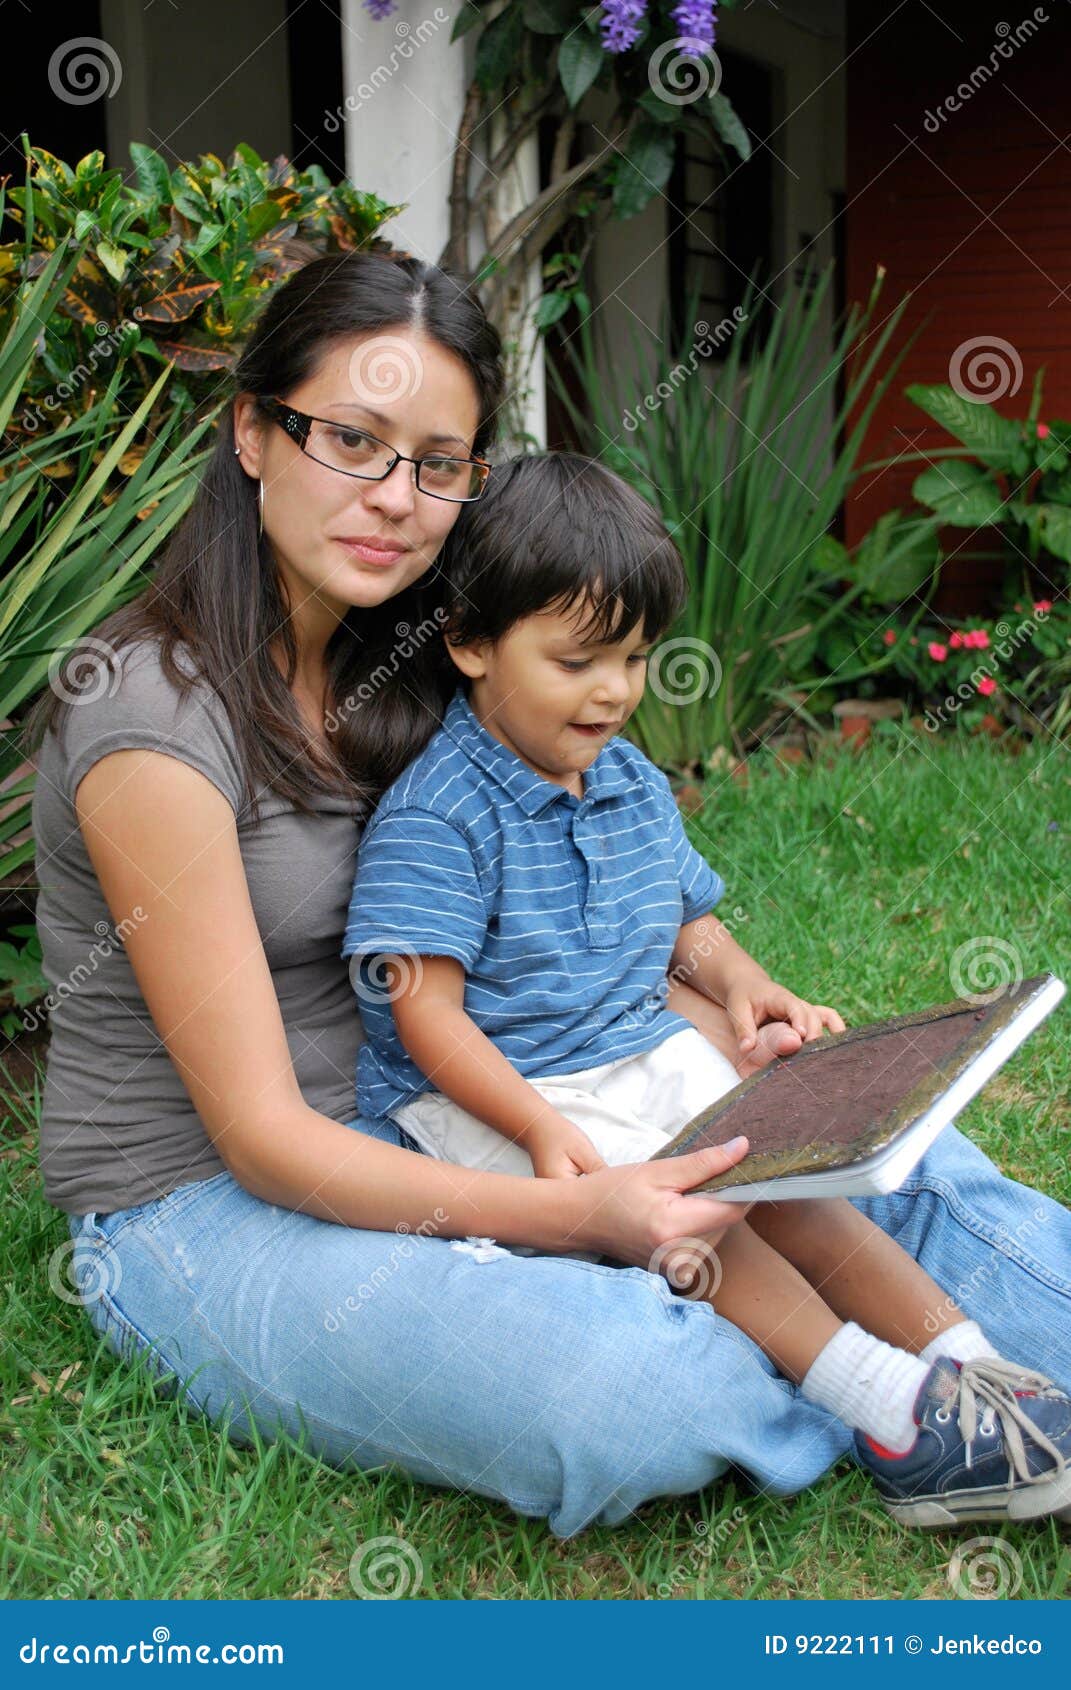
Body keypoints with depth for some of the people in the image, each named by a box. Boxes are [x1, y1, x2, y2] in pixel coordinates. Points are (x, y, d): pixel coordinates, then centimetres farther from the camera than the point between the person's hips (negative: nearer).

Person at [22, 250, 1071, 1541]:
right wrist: (581, 1217, -32)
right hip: (199, 1207, -8)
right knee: (634, 1404, -32)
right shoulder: (154, 716, -21)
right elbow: (260, 1133, -22)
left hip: (397, 1133, 8)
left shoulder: (395, 672, 4)